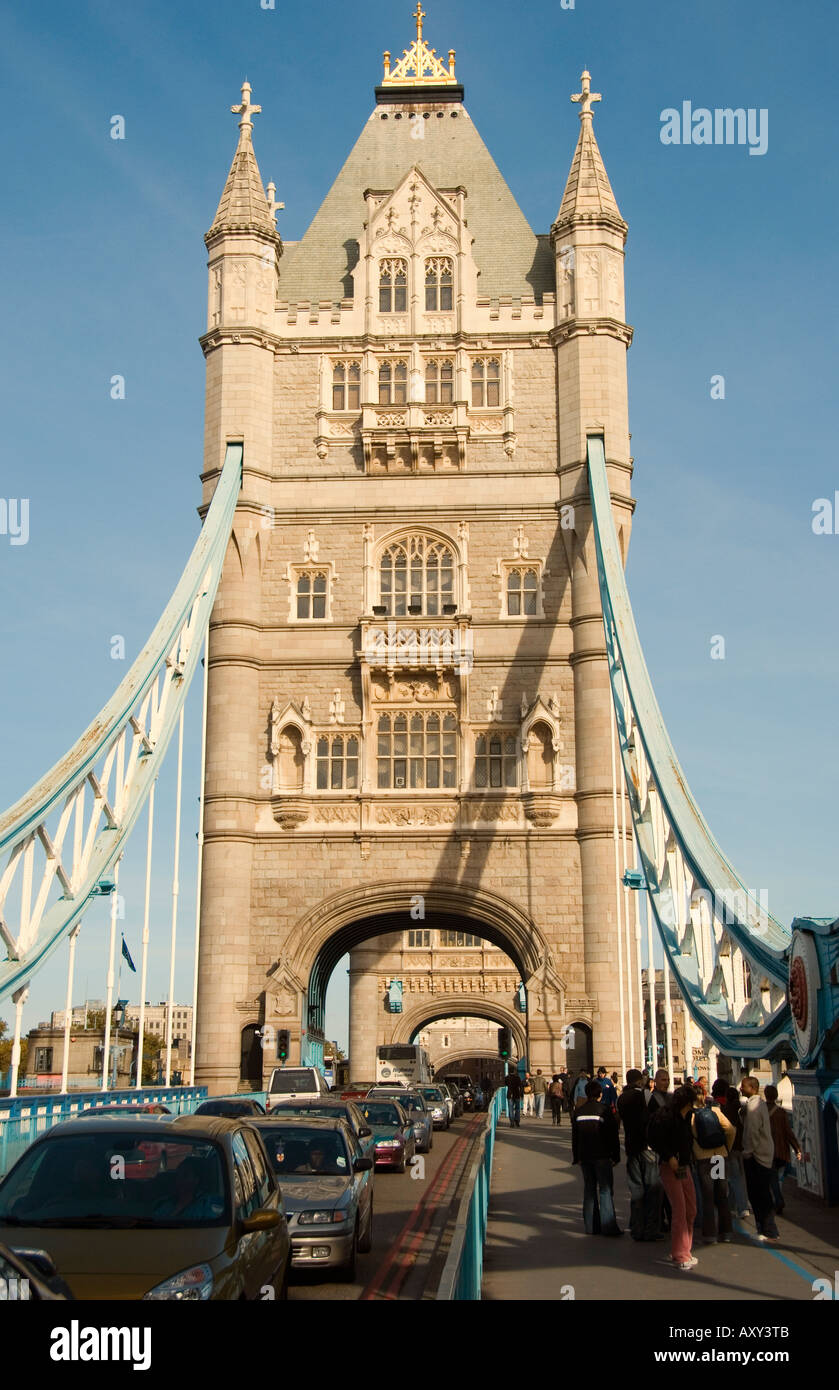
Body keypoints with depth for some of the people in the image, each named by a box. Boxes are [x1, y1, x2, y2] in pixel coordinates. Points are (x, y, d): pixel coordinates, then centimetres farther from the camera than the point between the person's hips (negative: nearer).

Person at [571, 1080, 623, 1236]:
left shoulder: (578, 1111, 6)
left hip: (584, 1157, 4)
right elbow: (613, 1136, -5)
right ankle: (608, 1227, -7)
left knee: (589, 1189, 11)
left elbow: (574, 1137, 11)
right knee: (605, 1189, -2)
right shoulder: (605, 1110, -7)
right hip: (602, 1156, -4)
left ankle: (591, 1226, 12)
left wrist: (577, 1157, 17)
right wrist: (615, 1156, 1)